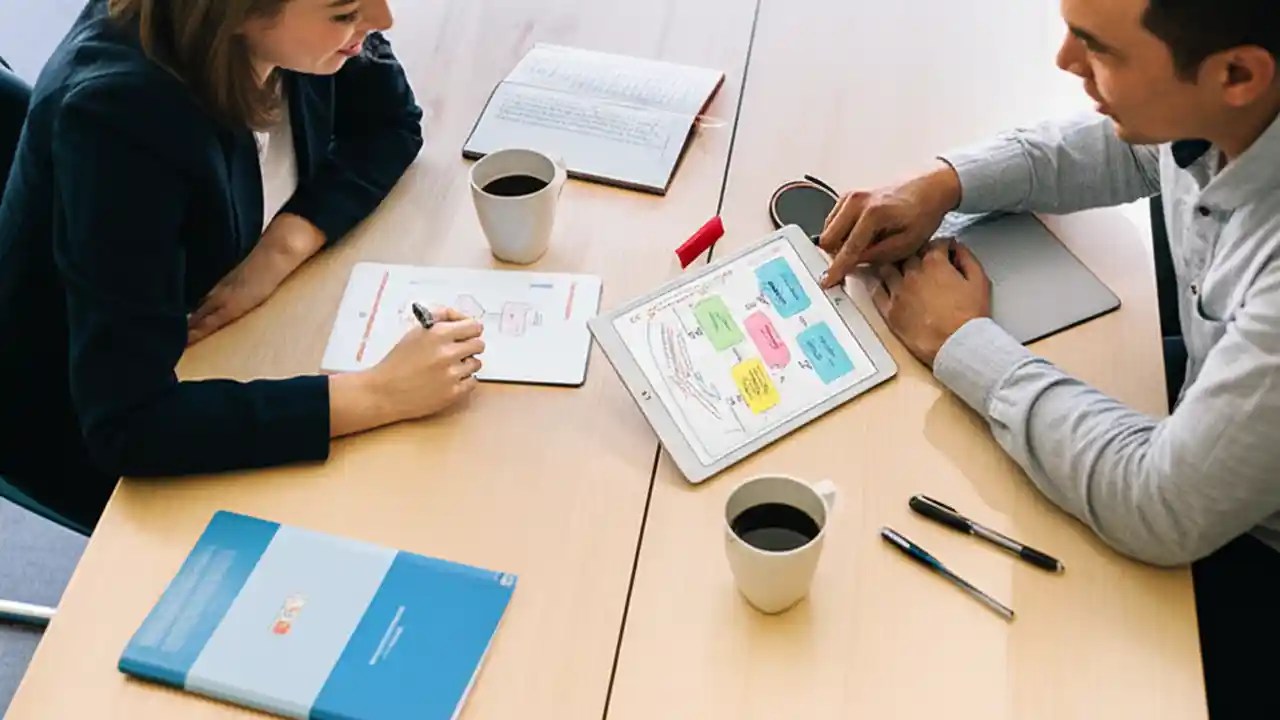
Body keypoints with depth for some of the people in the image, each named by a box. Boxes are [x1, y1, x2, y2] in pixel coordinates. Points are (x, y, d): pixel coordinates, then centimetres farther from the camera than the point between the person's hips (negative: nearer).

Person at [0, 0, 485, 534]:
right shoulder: (121, 114, -37)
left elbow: (390, 122, -3)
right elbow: (129, 423, -39)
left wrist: (284, 244, -21)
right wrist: (379, 394, -40)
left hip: (223, 333, 6)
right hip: (85, 425, -5)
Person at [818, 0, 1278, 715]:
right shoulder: (1214, 110, -19)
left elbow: (1165, 509, -38)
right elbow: (1119, 149, 7)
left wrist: (965, 340, -25)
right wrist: (944, 184, -9)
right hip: (1202, 443, 6)